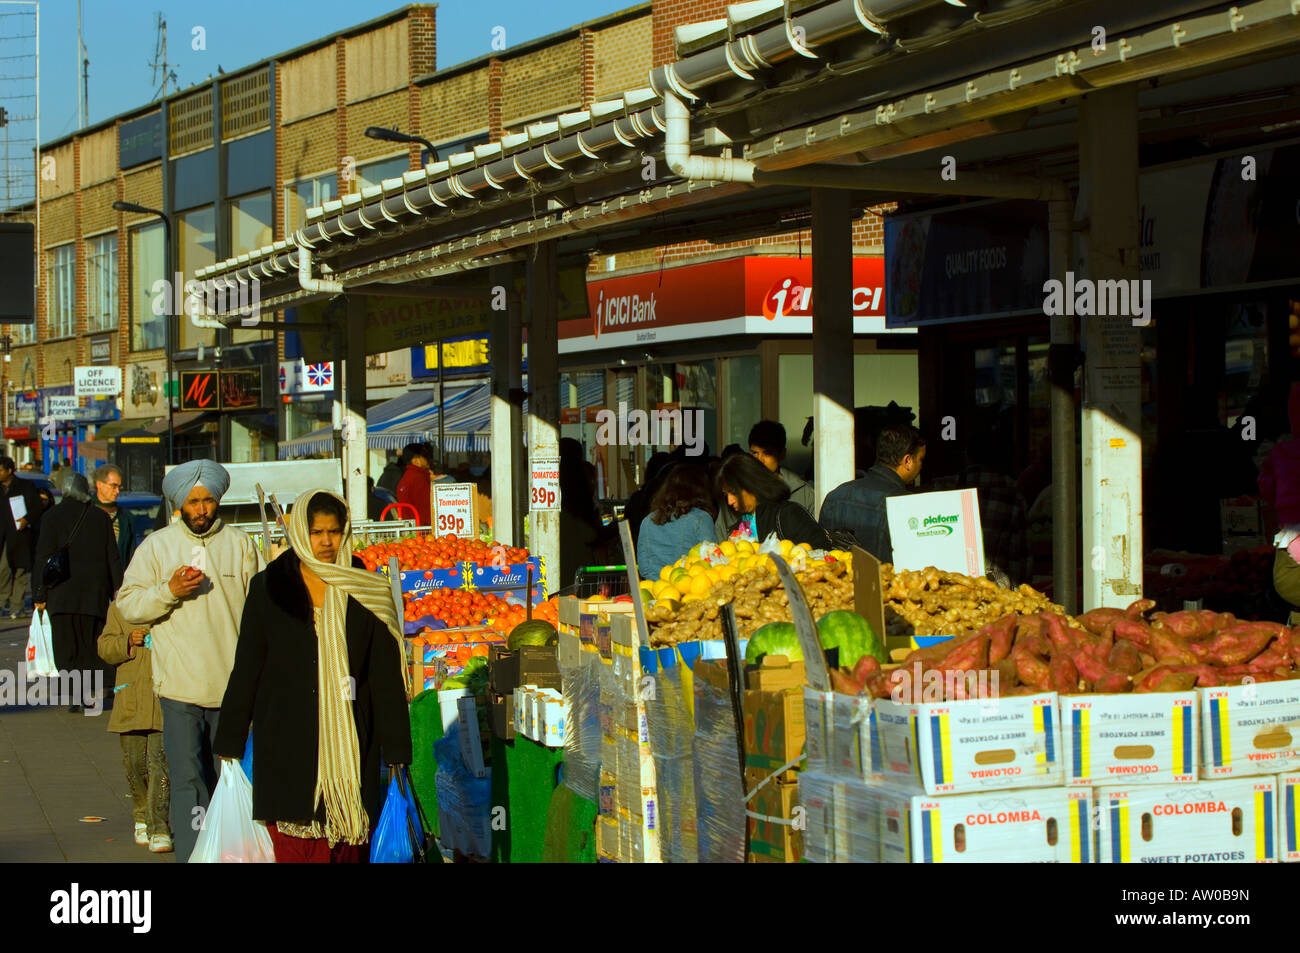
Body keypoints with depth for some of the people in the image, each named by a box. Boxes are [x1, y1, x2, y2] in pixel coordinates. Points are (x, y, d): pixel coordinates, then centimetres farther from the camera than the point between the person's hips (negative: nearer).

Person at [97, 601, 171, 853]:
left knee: (160, 762, -10)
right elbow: (105, 647, 9)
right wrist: (127, 642, -10)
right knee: (135, 763, 9)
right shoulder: (119, 606, 9)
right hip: (132, 704, 3)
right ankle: (142, 818, 31)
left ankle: (159, 829, -6)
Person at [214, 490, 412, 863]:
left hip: (350, 743, 1)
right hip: (287, 744, -1)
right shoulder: (269, 588, 5)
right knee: (297, 849, -7)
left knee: (350, 849, -2)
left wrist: (395, 749, 0)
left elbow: (386, 674, 4)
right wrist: (230, 744, 6)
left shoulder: (366, 591, 6)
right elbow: (246, 668, 8)